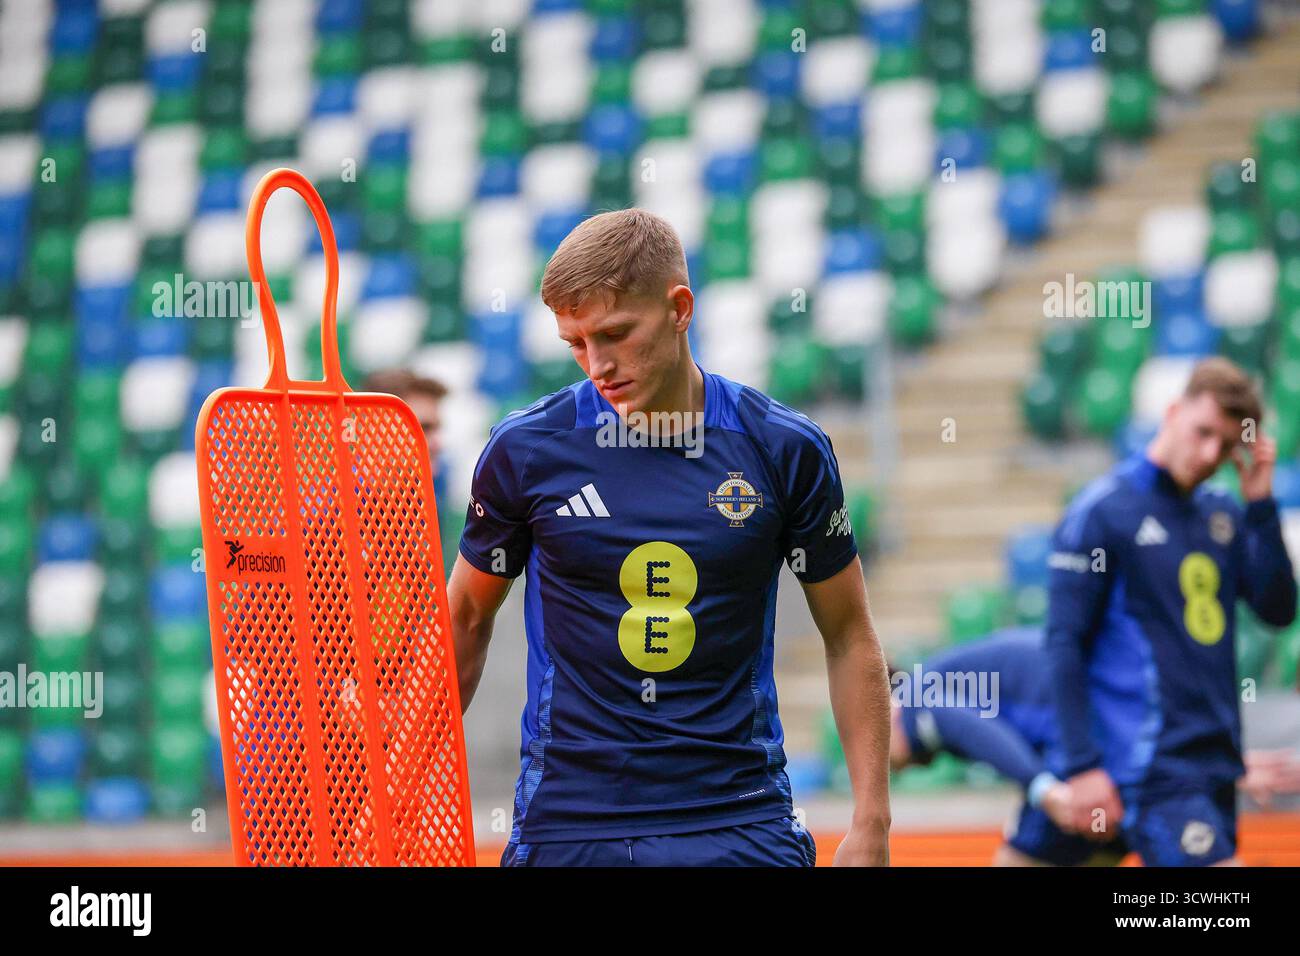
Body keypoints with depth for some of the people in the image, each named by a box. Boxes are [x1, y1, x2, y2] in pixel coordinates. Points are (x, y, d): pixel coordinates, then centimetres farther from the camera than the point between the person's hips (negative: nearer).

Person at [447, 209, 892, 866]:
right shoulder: (524, 449, -3)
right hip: (565, 823, 0)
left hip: (740, 822, 0)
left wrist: (870, 824, 1)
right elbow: (466, 619, 11)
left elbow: (848, 637, 6)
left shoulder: (784, 449, -3)